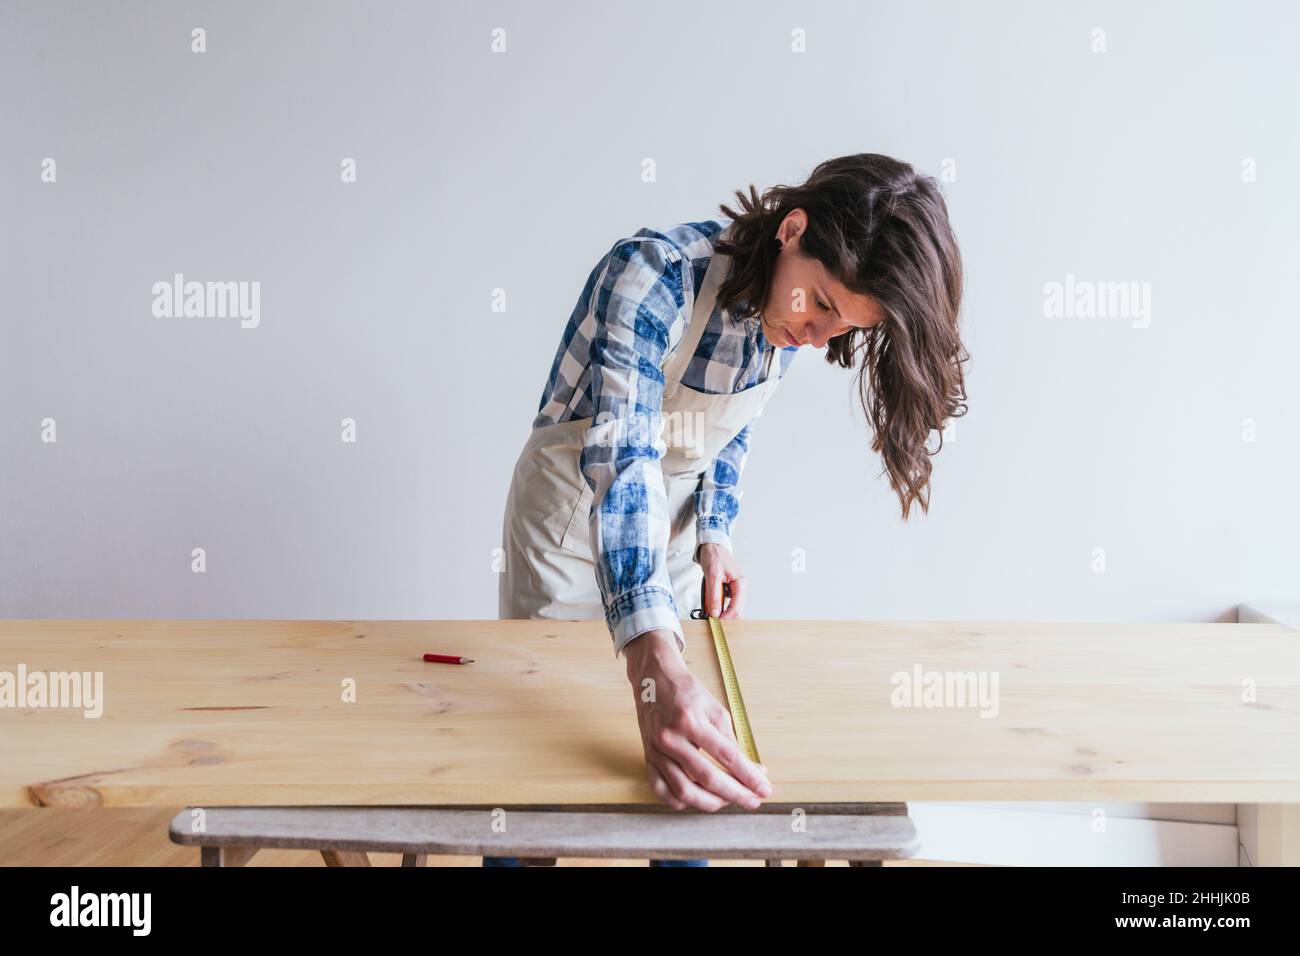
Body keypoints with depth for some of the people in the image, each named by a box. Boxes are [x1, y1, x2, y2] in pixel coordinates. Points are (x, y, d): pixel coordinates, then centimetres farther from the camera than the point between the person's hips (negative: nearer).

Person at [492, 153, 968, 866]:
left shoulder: (787, 318, -11)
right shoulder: (652, 273, -32)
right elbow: (620, 459, -43)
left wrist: (713, 537, -9)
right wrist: (656, 669, -54)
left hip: (674, 518, 5)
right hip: (575, 509, -5)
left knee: (685, 766, 9)